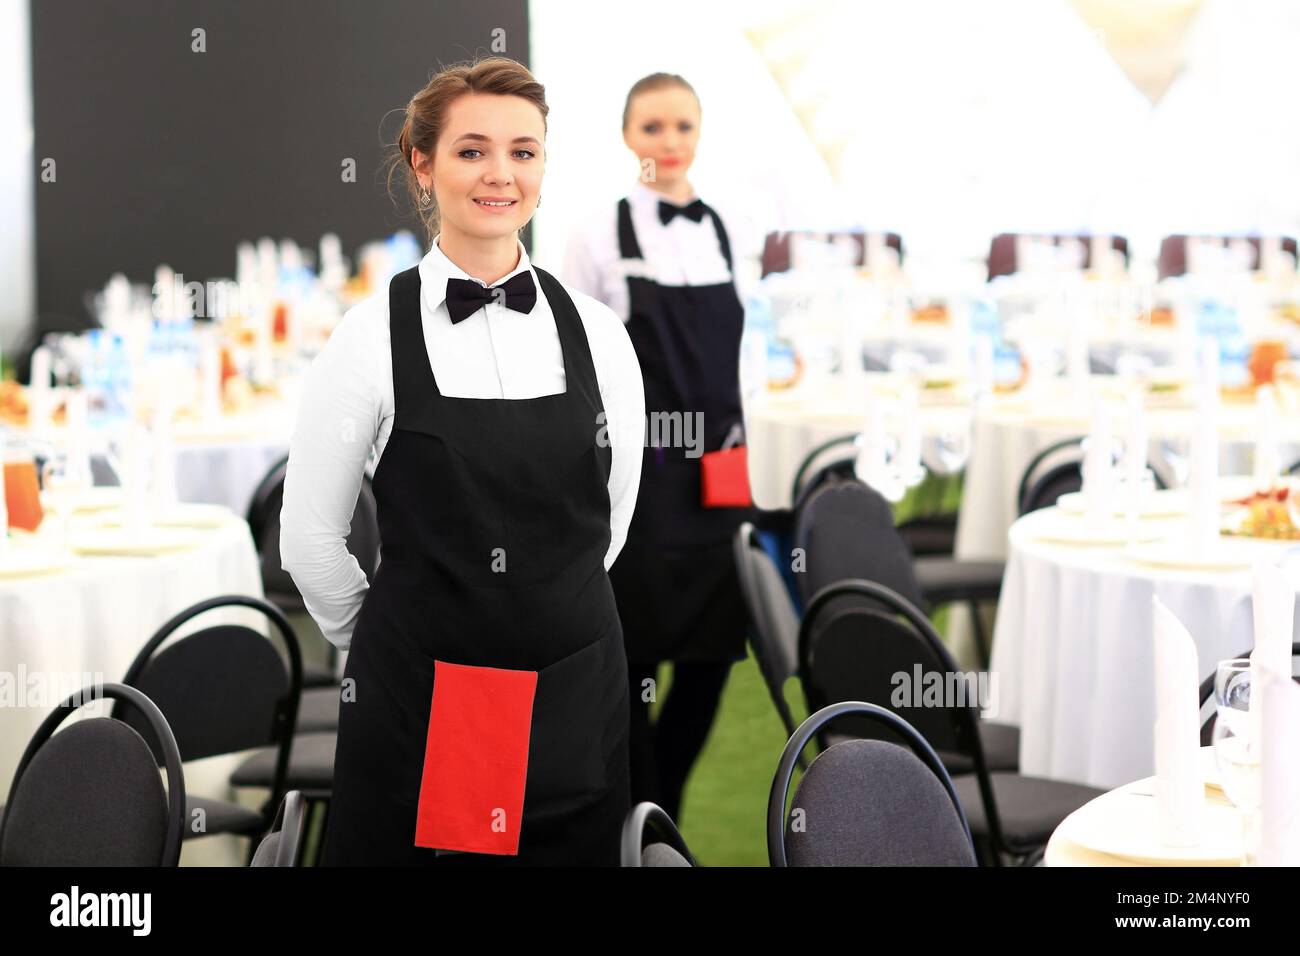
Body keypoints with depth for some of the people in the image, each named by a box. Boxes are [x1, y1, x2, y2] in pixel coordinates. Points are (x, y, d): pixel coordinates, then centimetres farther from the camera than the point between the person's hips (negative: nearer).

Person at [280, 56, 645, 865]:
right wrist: (393, 644, 10)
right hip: (419, 703, -3)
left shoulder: (597, 333, 2)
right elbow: (309, 536, -1)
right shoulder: (375, 335, -7)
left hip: (576, 702, 3)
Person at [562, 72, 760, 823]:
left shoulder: (730, 235, 8)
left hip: (714, 481, 4)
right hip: (635, 478, -4)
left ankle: (657, 815, 27)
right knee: (634, 667, 3)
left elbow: (741, 362, 12)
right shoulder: (601, 237, -4)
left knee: (712, 659, 7)